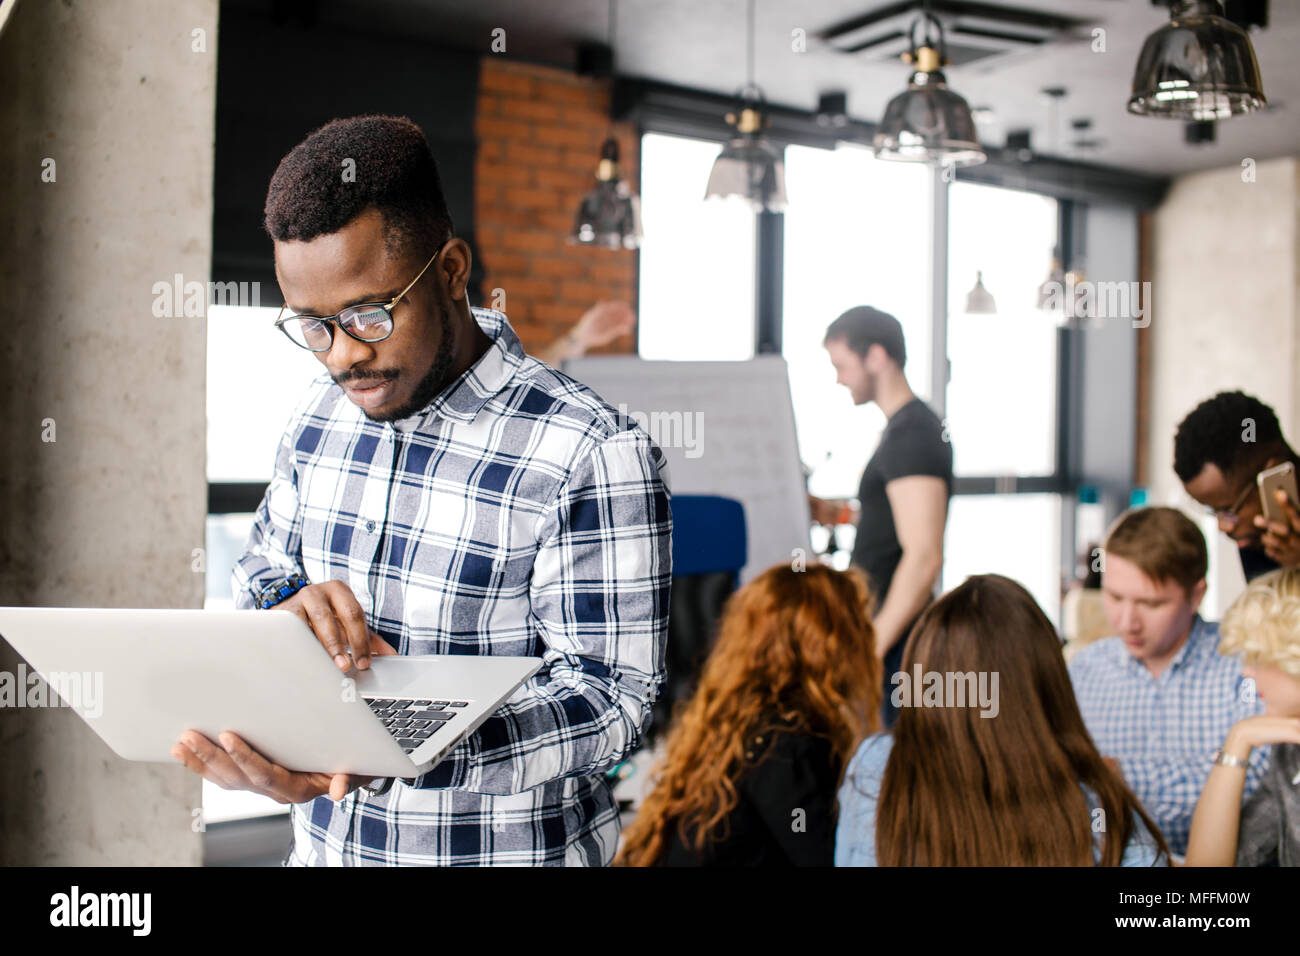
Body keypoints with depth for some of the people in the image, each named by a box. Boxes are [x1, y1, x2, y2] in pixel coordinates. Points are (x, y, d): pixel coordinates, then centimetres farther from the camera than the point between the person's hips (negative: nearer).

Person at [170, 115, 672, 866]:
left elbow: (612, 694, -22)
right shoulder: (320, 416, 0)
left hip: (506, 851, -5)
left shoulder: (592, 455, -21)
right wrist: (289, 611, -16)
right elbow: (258, 581, 9)